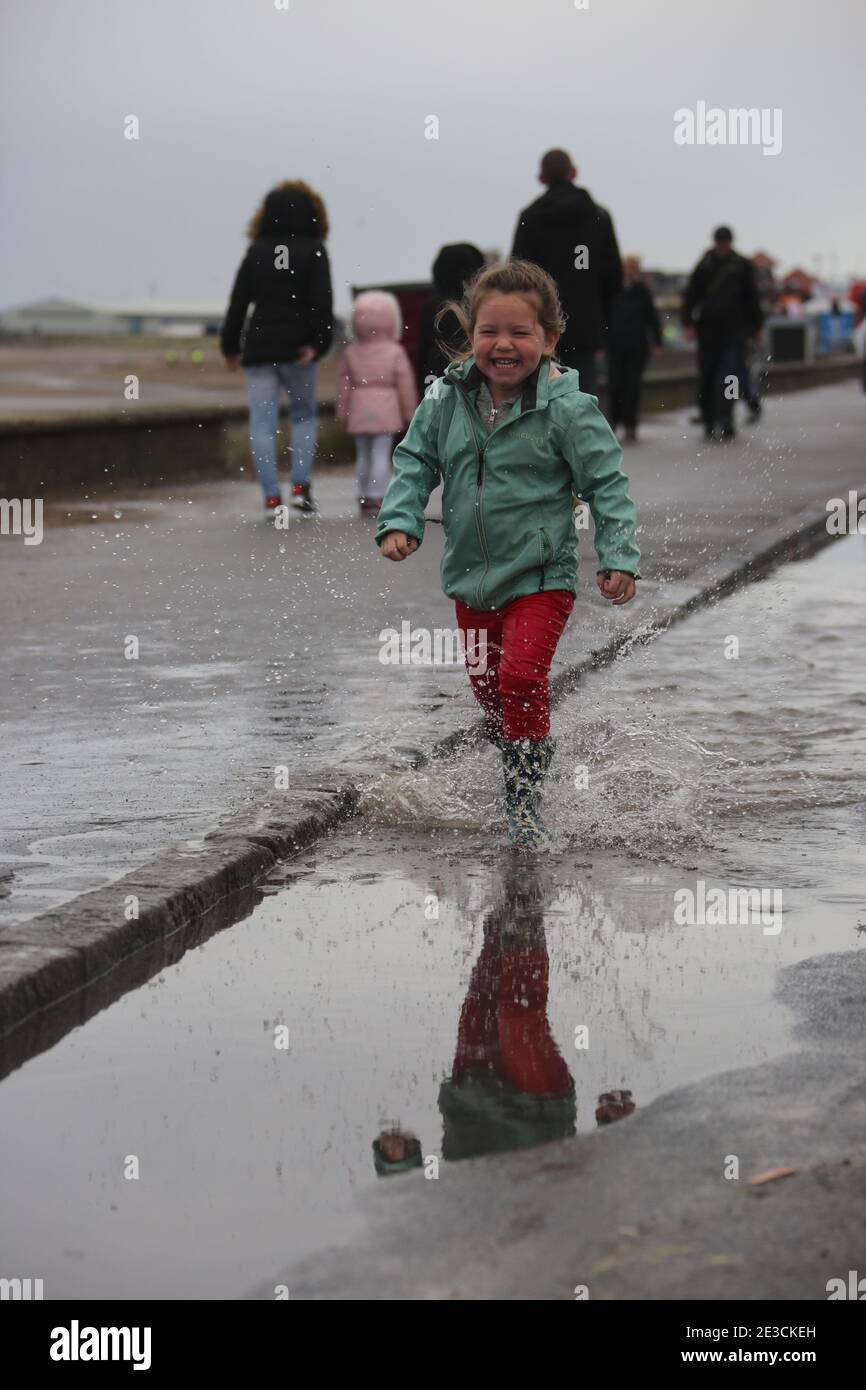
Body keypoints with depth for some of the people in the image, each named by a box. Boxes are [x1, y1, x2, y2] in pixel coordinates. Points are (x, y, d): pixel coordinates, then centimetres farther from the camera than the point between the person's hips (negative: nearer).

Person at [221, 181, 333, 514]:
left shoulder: (257, 251, 7)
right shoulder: (313, 251, 0)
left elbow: (238, 301, 7)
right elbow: (321, 302, -10)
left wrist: (229, 346, 13)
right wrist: (317, 344, -11)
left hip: (259, 347, 1)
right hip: (297, 347, -1)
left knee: (262, 421, 3)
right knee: (304, 414, 14)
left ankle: (271, 495, -3)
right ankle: (300, 486, 1)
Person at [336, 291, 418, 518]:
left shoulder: (351, 352, 3)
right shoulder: (395, 352, -5)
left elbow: (344, 386, 7)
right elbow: (406, 385, -3)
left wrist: (342, 413, 15)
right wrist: (410, 412, 7)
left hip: (359, 411, 3)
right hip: (386, 410, -3)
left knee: (363, 455, 12)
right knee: (381, 454, -5)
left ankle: (364, 498, 16)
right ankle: (377, 497, -11)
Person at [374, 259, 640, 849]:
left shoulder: (567, 410, -13)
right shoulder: (447, 401, -2)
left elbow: (608, 484, -9)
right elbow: (415, 462, 8)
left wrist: (619, 557, -15)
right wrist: (399, 520, -7)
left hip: (541, 575, -5)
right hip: (471, 577, 5)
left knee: (521, 674, -21)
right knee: (487, 688, 14)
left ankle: (527, 790, -7)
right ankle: (513, 755, 39)